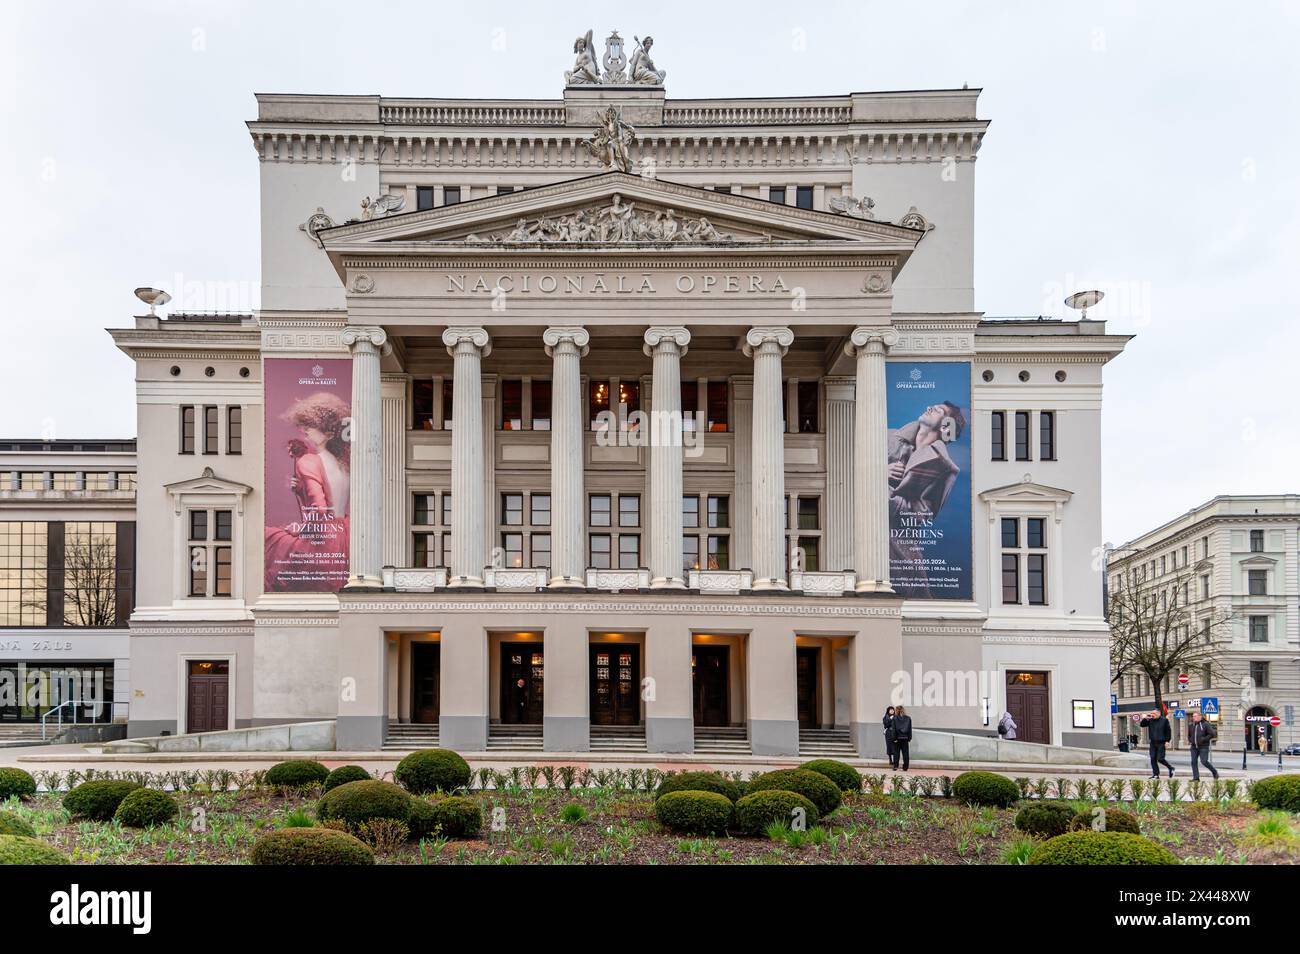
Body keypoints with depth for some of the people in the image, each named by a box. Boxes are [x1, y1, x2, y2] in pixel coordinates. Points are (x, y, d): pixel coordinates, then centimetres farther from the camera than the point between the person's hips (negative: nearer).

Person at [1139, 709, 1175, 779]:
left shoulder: (1164, 720, -2)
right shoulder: (1150, 720, 8)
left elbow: (1168, 731, -2)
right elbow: (1142, 725, 6)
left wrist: (1167, 741, -8)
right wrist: (1146, 718, -8)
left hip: (1161, 743, -5)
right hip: (1153, 743, 5)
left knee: (1160, 759, -7)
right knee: (1153, 759, 2)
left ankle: (1171, 768, 17)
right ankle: (1155, 774, 9)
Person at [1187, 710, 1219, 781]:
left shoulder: (1205, 724, -6)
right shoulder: (1191, 725, 11)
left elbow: (1212, 734, -9)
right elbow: (1189, 735, 27)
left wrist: (1204, 739, -15)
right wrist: (1189, 740, 8)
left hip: (1203, 747, -5)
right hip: (1194, 747, 6)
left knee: (1204, 761, -10)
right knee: (1194, 762, -2)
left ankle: (1214, 772, 15)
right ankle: (1196, 777, 1)